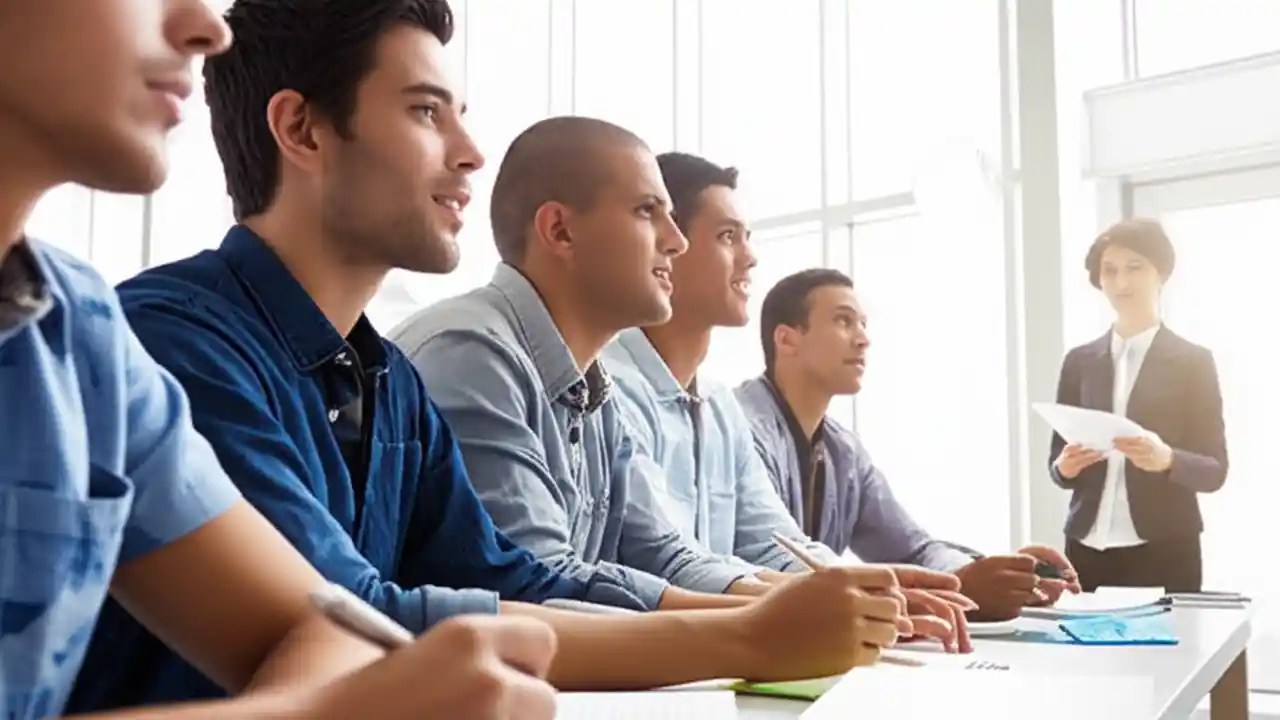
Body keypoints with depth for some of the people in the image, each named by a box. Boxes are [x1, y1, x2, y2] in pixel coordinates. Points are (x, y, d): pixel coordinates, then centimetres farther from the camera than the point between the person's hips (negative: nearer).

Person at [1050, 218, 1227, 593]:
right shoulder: (1080, 361, 11)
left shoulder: (1193, 361, 3)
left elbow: (1215, 470, -1)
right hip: (1087, 548, 3)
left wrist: (1167, 459, -20)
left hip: (1164, 550, -2)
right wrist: (1065, 466, -10)